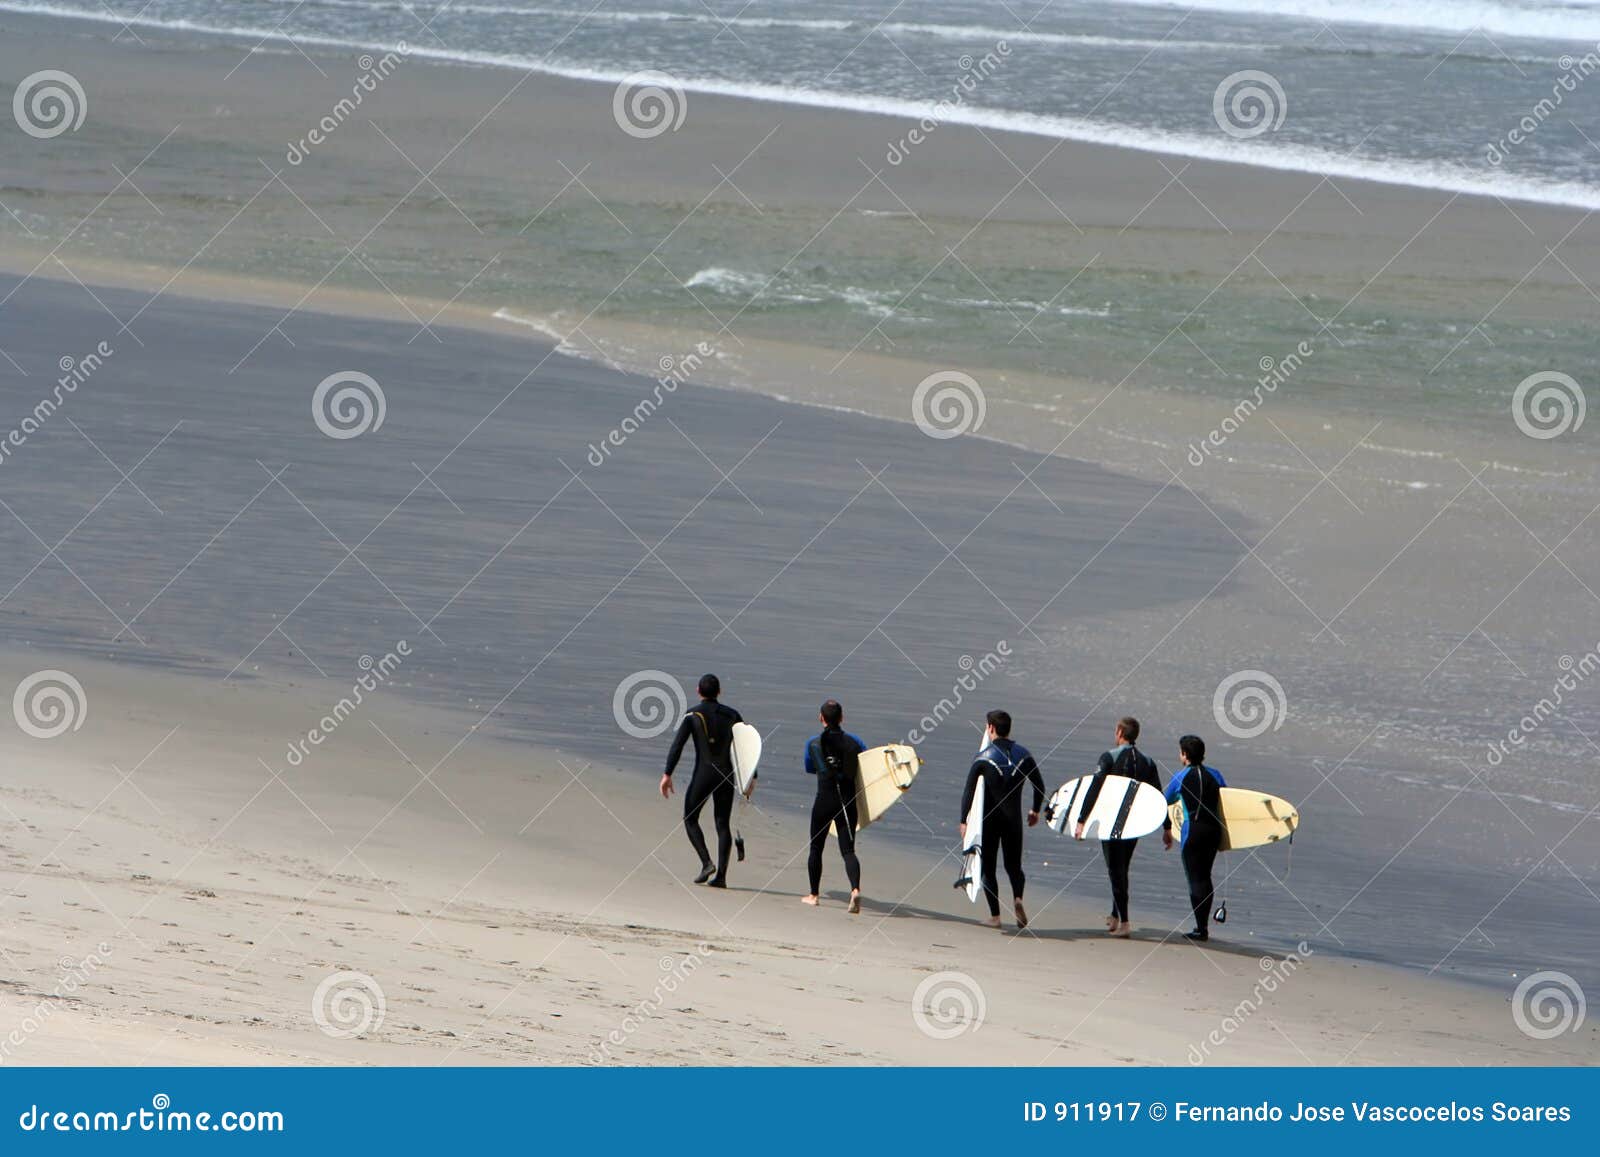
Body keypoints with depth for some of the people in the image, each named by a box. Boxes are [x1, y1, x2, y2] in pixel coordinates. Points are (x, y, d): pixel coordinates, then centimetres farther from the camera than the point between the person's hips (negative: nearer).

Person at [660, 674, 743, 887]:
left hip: (703, 774, -3)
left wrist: (667, 774, -9)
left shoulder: (693, 715, -3)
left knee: (690, 819, 13)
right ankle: (721, 875, 0)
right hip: (726, 775, 3)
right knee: (723, 824, 8)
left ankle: (707, 863, -5)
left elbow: (677, 745, -10)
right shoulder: (732, 715, 7)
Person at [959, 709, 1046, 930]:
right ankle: (1018, 898, -16)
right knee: (1013, 864, 14)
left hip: (989, 819, -3)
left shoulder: (984, 757, -9)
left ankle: (995, 916, 4)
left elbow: (969, 791, -11)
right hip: (1013, 818, 3)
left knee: (987, 866, 8)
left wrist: (964, 821, -7)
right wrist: (1035, 811, 23)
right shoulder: (1023, 755, 2)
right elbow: (1039, 786, 9)